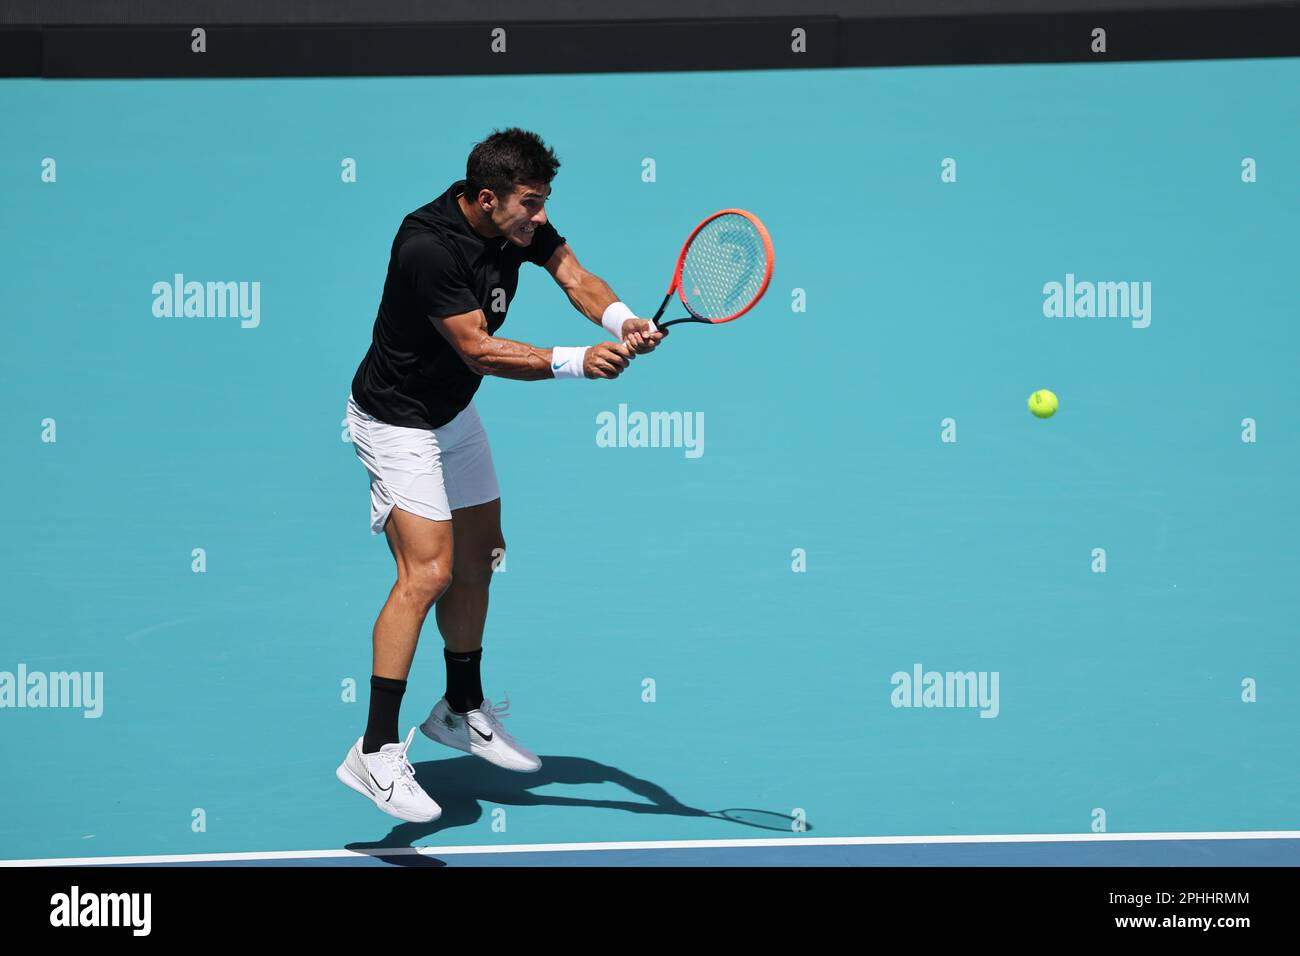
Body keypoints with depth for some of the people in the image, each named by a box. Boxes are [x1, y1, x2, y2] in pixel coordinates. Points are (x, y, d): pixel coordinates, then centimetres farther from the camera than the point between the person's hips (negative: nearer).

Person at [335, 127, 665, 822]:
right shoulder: (428, 246, -32)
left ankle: (463, 711, 37)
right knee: (427, 571, -19)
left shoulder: (520, 222, -8)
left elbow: (574, 278, -11)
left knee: (477, 558, 18)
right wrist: (579, 363, -37)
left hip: (454, 412, 9)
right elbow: (478, 349, -32)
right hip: (397, 420, -9)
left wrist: (621, 320, -33)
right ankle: (375, 752, -18)